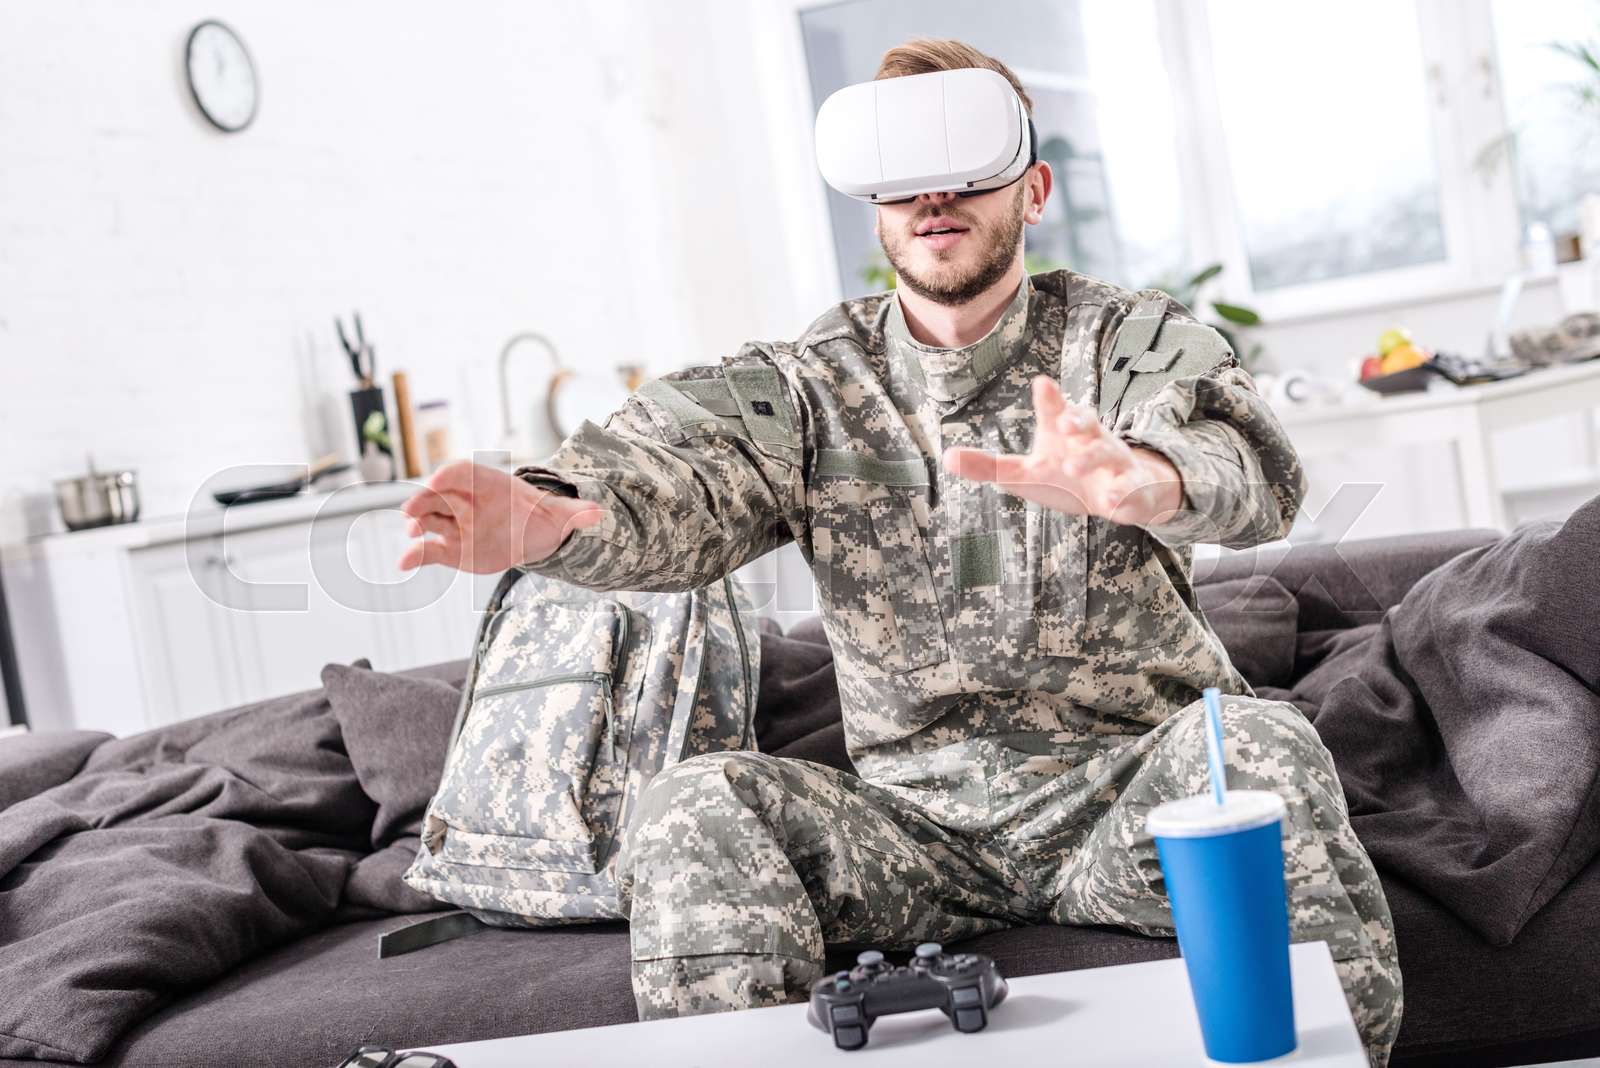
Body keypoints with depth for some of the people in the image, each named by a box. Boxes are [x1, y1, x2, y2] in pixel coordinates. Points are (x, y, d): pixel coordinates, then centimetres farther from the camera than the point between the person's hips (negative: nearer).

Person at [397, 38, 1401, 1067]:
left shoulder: (1126, 339, 0)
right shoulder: (810, 383, 4)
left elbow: (1248, 455, -22)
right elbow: (683, 476, -17)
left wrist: (1139, 480, -49)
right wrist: (550, 515, -42)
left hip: (1129, 790, 0)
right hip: (920, 818, 1)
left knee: (1258, 741, -30)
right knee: (698, 808, -22)